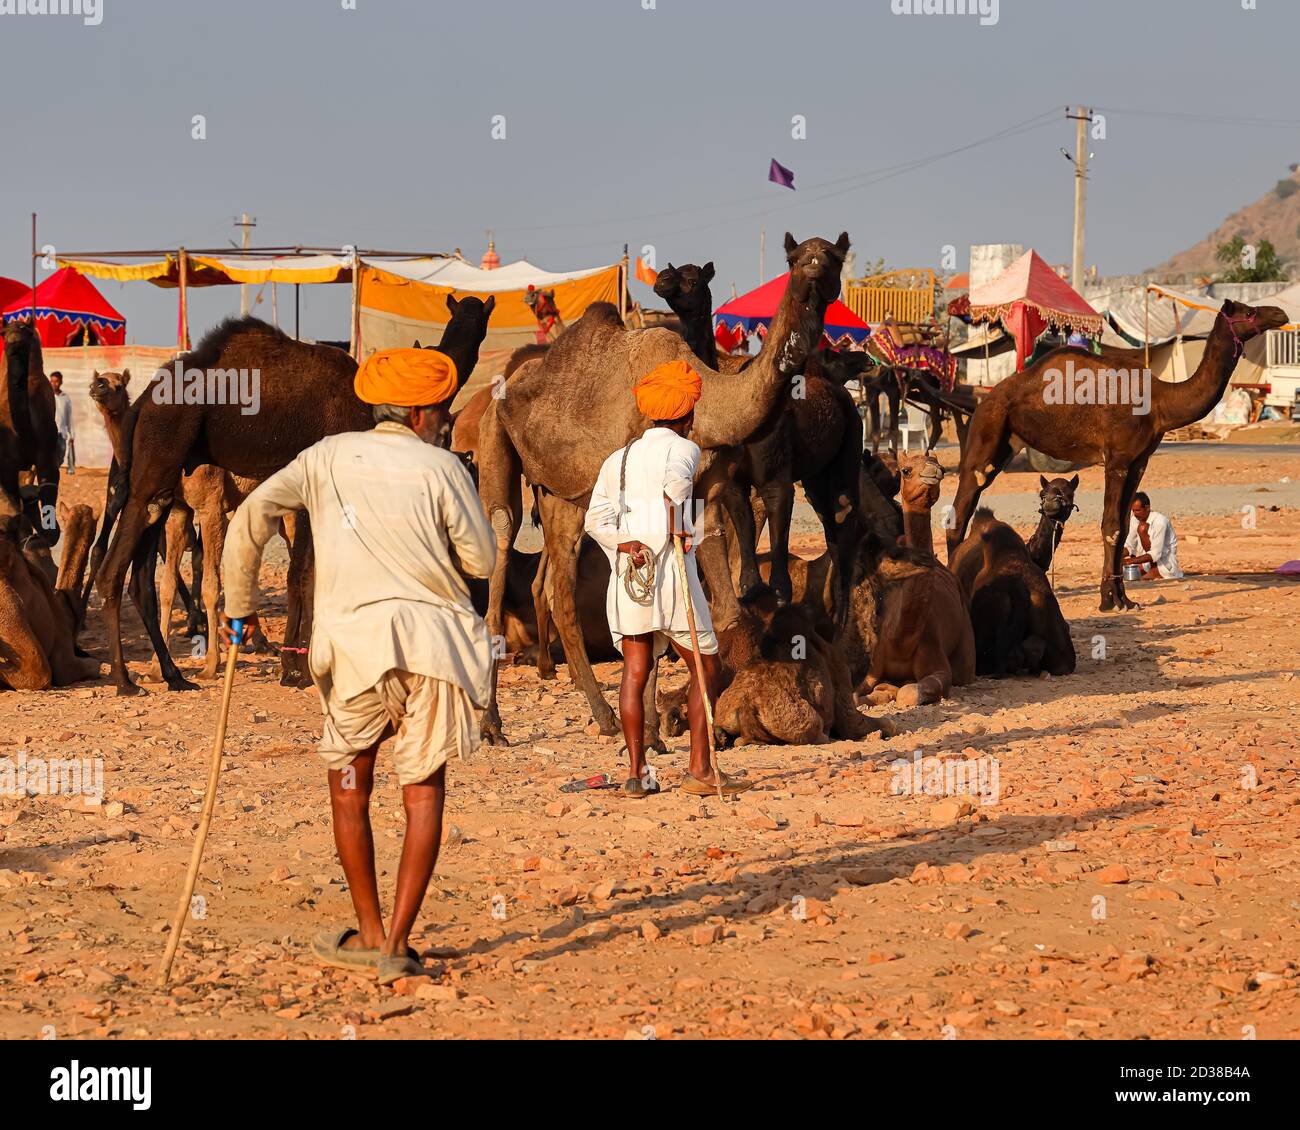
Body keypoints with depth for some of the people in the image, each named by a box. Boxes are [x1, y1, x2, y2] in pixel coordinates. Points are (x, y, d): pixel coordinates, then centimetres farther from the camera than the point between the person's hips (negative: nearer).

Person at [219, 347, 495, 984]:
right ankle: (397, 943, -3)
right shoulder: (439, 467, 5)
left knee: (349, 782, 16)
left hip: (358, 634, 1)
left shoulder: (329, 457, 11)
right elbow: (482, 560, 9)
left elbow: (251, 519, 4)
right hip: (436, 634, -1)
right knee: (424, 789, 4)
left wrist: (239, 606, 15)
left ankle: (369, 934, 16)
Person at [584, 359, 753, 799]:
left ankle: (636, 773, 1)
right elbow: (676, 479, -26)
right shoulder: (682, 448, -1)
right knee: (705, 667, 5)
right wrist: (675, 521, -17)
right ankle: (700, 769, -1)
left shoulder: (617, 459, 16)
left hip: (628, 574, 5)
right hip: (671, 569, -5)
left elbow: (596, 520, 4)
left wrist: (627, 545, -7)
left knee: (635, 671, 5)